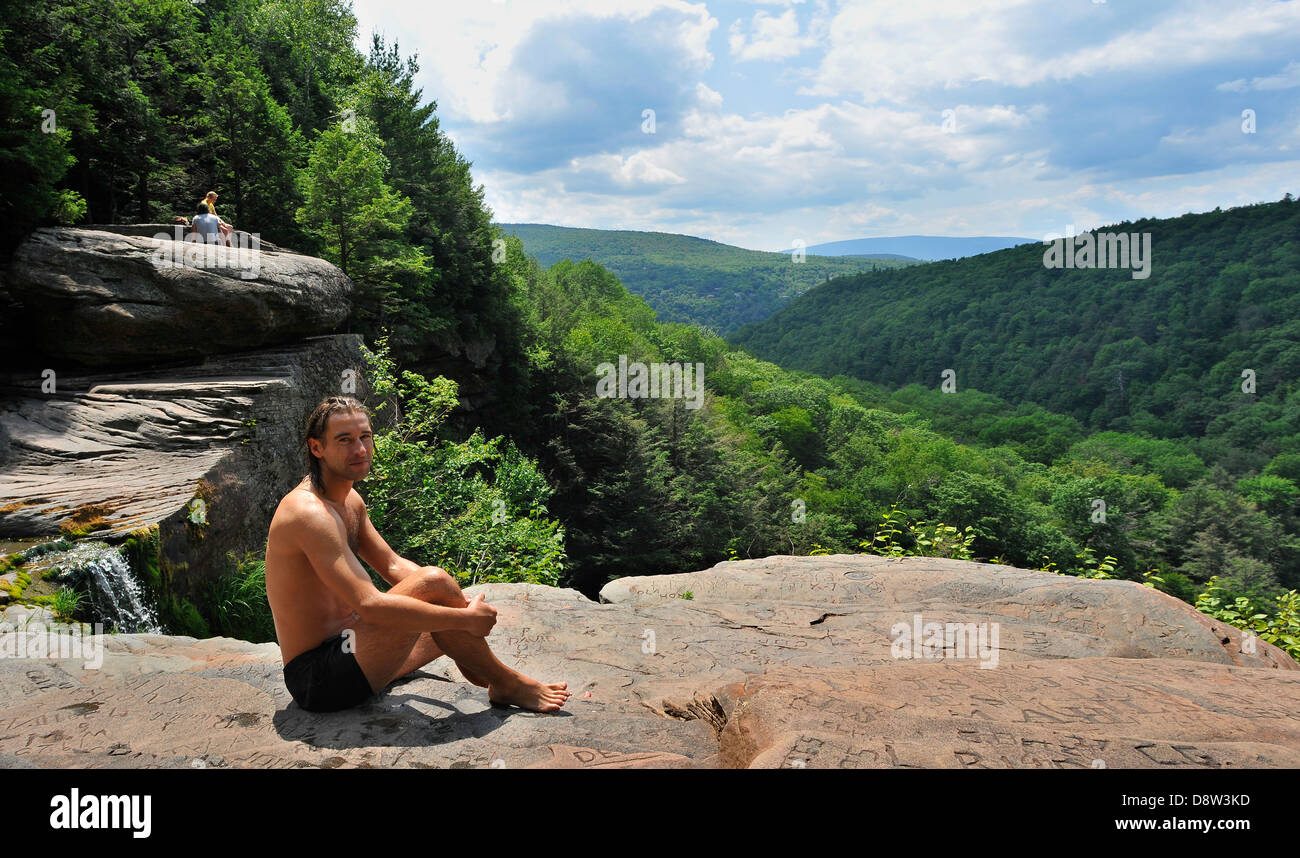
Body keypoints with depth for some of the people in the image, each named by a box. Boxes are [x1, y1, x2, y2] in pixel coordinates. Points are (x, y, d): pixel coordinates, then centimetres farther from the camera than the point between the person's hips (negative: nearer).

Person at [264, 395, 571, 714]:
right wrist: (466, 618, -25)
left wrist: (462, 606, -4)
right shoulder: (310, 513, -23)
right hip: (318, 678, -10)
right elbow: (369, 605, -31)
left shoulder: (350, 500, 10)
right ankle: (506, 684, -5)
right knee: (432, 582, -23)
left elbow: (393, 566, 11)